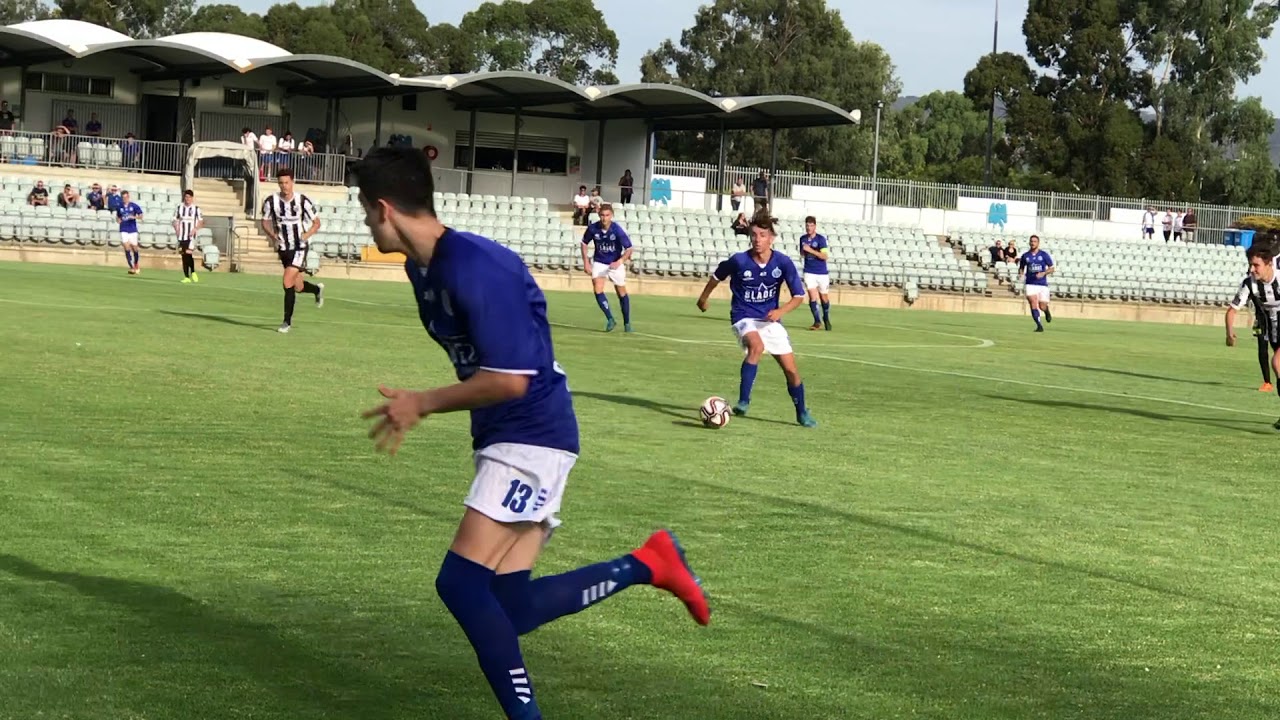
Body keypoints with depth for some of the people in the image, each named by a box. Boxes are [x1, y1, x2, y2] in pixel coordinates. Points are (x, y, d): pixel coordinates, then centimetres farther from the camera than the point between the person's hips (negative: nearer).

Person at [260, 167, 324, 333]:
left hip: (300, 247, -4)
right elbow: (265, 222, 7)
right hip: (283, 248, 4)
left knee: (288, 282, -18)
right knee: (298, 287, 14)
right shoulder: (271, 202, -7)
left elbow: (316, 223, -2)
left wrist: (307, 234, -19)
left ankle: (287, 322, -8)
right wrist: (272, 235, -11)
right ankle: (317, 289, 49)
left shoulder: (303, 201, -13)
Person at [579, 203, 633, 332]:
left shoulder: (617, 230, -23)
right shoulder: (592, 228, -16)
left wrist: (620, 261, -32)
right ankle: (610, 319, -7)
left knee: (621, 293, 8)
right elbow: (584, 243, 3)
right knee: (598, 289, -17)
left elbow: (628, 249, -17)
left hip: (615, 264, -1)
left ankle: (627, 323, 25)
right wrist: (586, 262, -2)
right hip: (599, 263, 2)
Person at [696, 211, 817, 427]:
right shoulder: (738, 261, -14)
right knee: (757, 346, -36)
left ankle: (802, 413, 25)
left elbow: (798, 296, -6)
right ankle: (743, 401, -32)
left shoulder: (783, 262, -13)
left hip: (770, 319, 3)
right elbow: (717, 276, 7)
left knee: (791, 369, 3)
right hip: (744, 318, -3)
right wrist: (704, 297, 21)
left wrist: (781, 311, -23)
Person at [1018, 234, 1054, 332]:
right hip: (1030, 284, 1)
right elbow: (1021, 268, 16)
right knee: (1033, 304, -16)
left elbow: (1051, 268, 1)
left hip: (1042, 284, -1)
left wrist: (1043, 273, -17)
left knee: (1042, 307, 1)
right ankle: (1039, 326, -11)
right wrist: (1021, 274, -7)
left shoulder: (1044, 255, 0)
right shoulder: (1025, 256, 5)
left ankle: (1047, 311, 39)